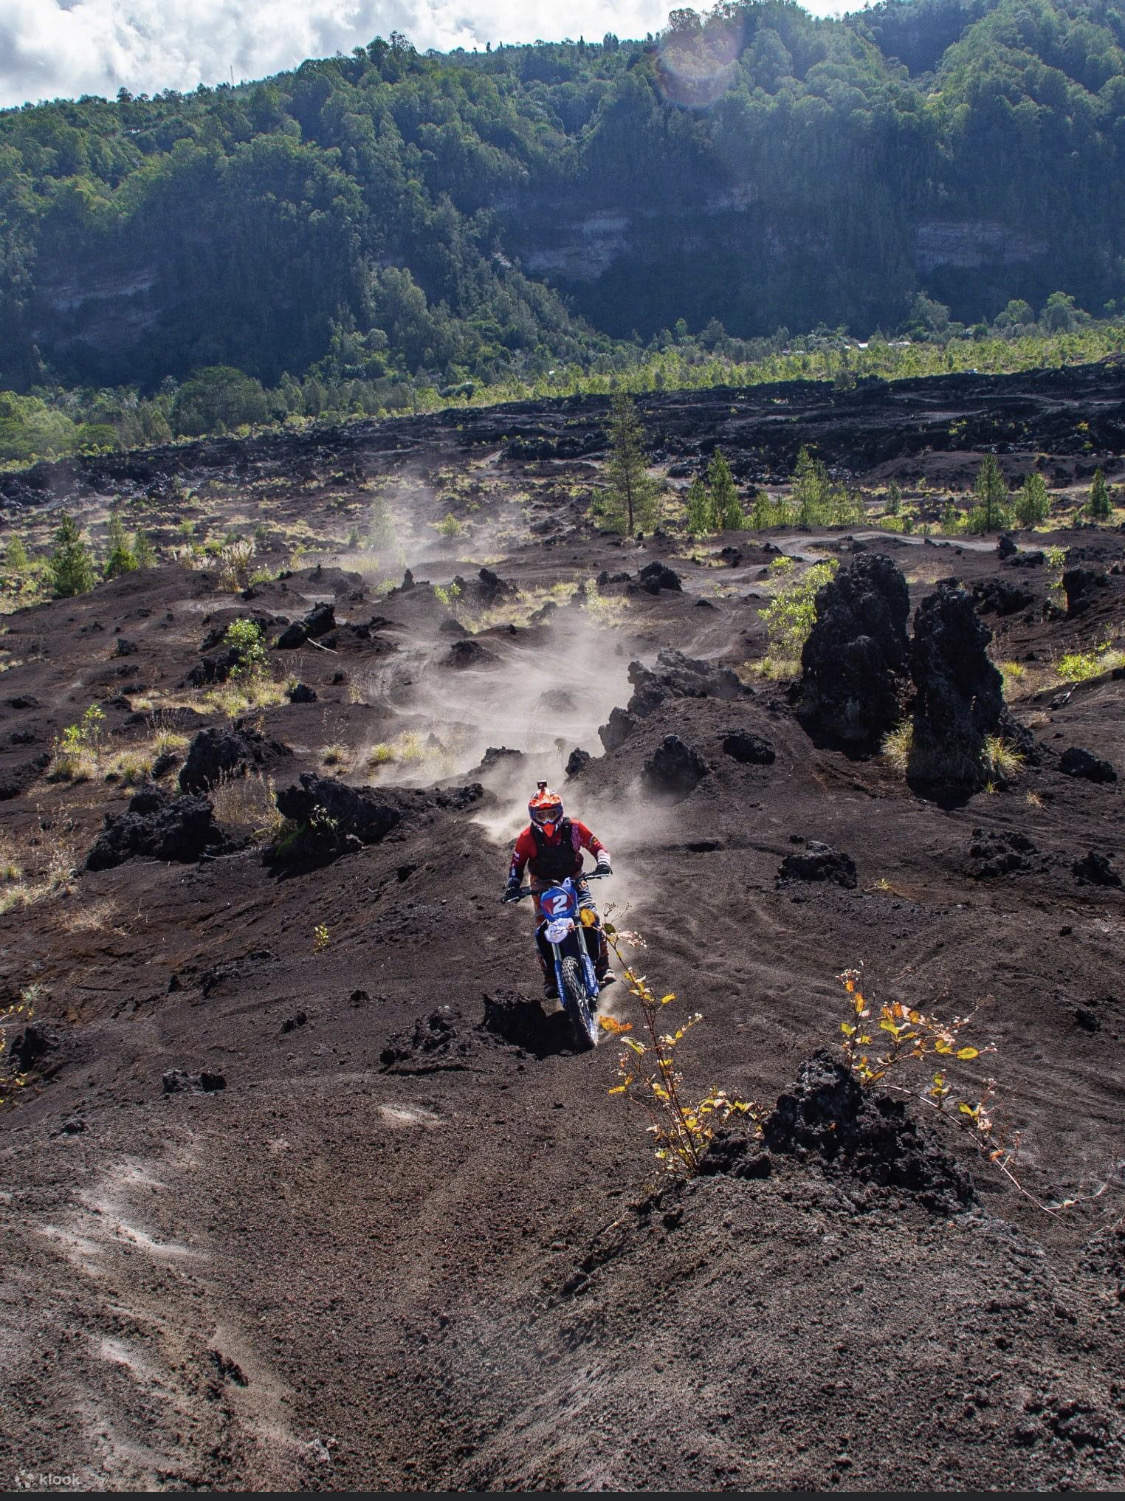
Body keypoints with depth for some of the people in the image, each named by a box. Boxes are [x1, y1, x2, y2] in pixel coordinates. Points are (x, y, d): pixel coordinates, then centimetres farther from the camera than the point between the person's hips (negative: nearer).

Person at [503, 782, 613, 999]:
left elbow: (597, 846, -4)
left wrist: (603, 862, -24)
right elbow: (516, 863, 1)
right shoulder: (528, 837, -8)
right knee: (541, 930, -15)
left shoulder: (573, 828, -9)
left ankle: (603, 968, -9)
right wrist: (512, 886, -15)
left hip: (574, 881, 0)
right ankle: (549, 978, -4)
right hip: (543, 886, 0)